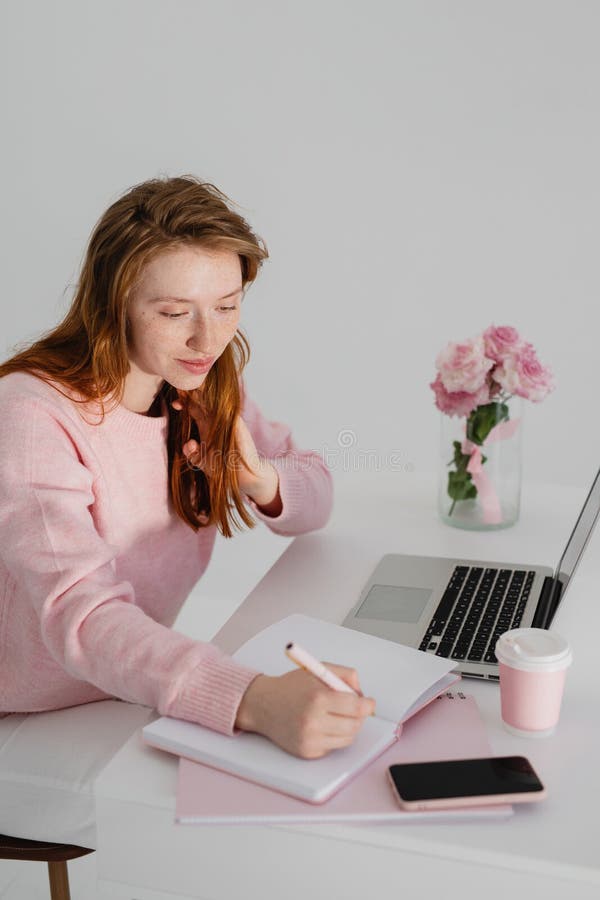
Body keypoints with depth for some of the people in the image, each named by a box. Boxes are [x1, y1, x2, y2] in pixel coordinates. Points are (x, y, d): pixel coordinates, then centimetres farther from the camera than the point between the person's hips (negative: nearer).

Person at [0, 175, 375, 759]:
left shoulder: (201, 390, 0)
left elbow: (317, 496, 11)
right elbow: (81, 617, -32)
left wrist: (261, 481, -12)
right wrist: (256, 701, -45)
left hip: (139, 703, 6)